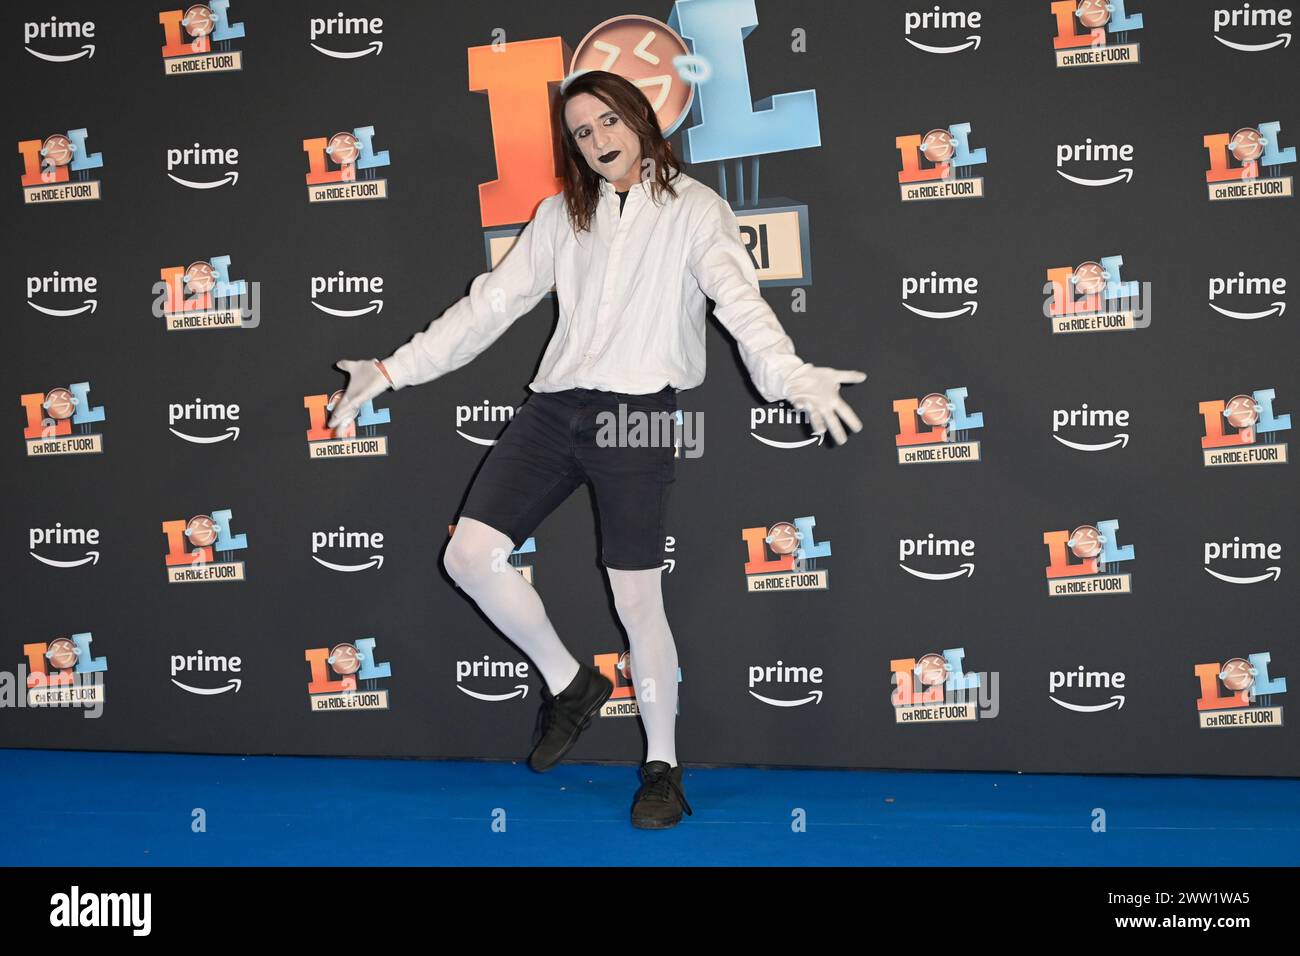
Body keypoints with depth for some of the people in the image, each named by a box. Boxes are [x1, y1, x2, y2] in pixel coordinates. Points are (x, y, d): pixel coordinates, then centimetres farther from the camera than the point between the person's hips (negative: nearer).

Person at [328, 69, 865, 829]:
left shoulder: (693, 209, 2)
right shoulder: (562, 216, 16)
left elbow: (739, 298, -14)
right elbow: (490, 304, 17)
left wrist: (791, 374, -33)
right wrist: (394, 370, 13)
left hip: (638, 415, -5)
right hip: (555, 407, 5)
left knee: (637, 598, -4)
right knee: (471, 555, -6)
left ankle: (663, 766, 14)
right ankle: (569, 683, 16)